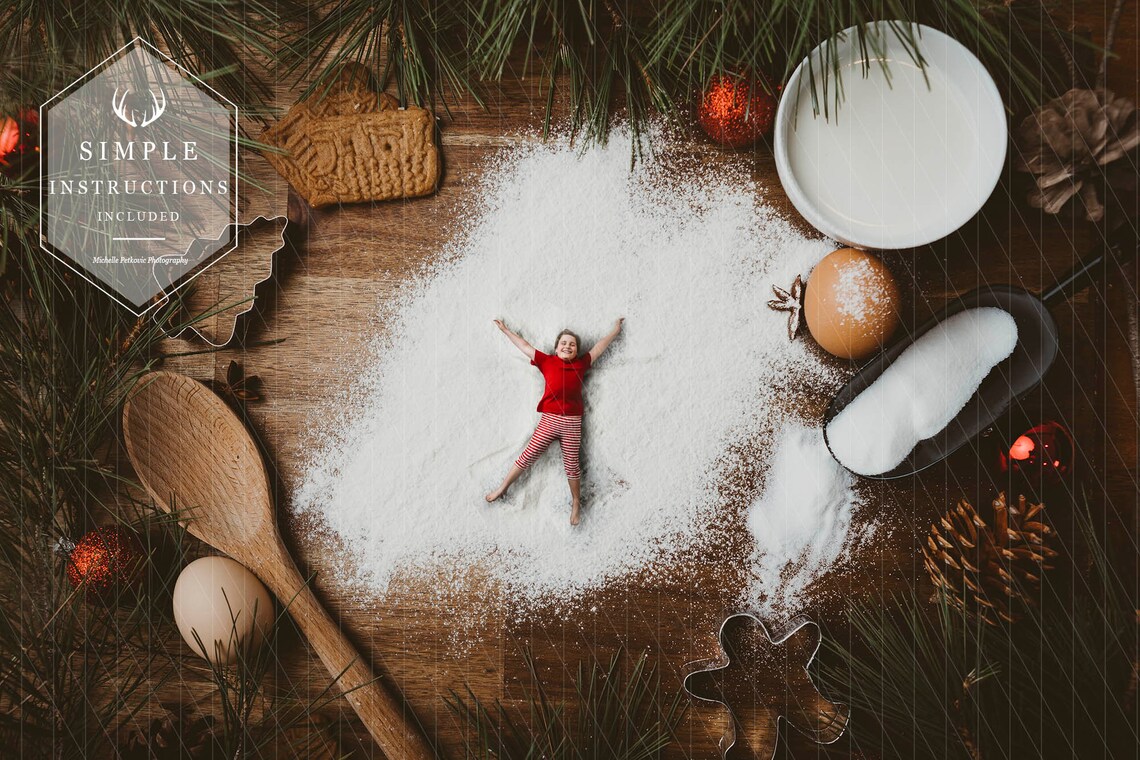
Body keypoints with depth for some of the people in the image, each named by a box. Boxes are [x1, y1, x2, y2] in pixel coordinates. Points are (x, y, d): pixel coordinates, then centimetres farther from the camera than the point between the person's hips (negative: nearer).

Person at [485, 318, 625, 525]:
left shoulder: (581, 365, 6)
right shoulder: (547, 362, 4)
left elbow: (599, 347, 17)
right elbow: (525, 347, 11)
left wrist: (615, 330, 26)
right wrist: (505, 330, 17)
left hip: (572, 423, 1)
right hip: (549, 420, 0)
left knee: (571, 464, 8)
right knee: (528, 455, 2)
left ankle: (576, 503, 22)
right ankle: (503, 488, 17)